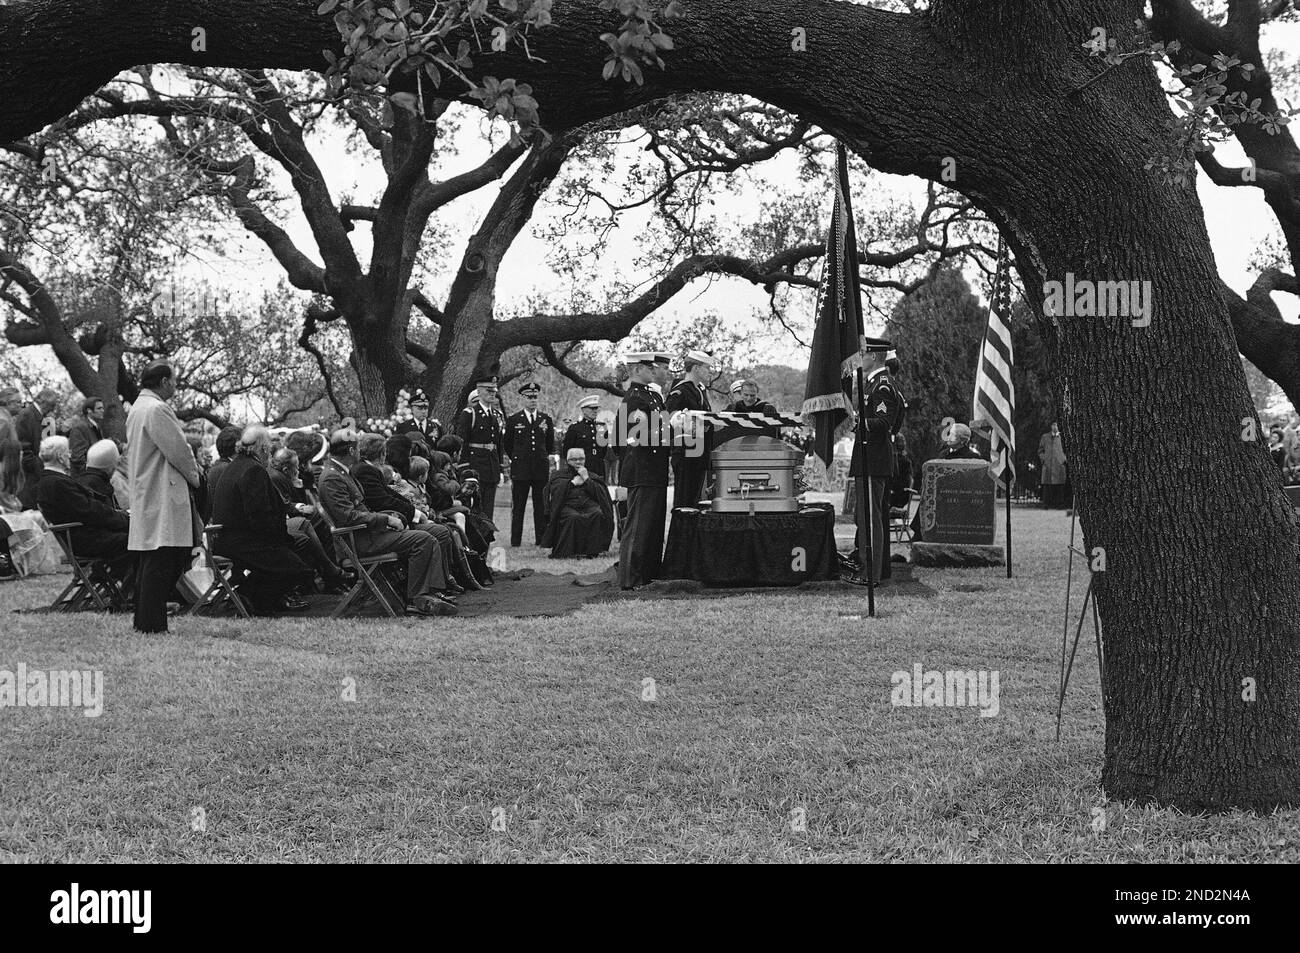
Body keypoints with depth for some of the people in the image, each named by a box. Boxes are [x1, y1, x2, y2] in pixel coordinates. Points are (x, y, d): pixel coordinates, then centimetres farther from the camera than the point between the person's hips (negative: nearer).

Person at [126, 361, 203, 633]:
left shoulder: (137, 407, 18)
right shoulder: (156, 409, -16)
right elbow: (178, 450, -17)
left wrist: (189, 474, 18)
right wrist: (194, 476, 1)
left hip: (144, 494, 11)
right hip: (162, 497, -11)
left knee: (149, 564, 13)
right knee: (161, 563, -8)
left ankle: (144, 621, 17)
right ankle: (151, 624, -7)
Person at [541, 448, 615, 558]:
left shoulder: (591, 475, 25)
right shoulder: (560, 474, 20)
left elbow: (601, 493, 7)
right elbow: (555, 492, -1)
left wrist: (586, 479, 1)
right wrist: (573, 483, -1)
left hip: (589, 505, 2)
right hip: (568, 506, -2)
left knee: (598, 515, -31)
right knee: (573, 518, -36)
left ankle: (592, 550, -24)